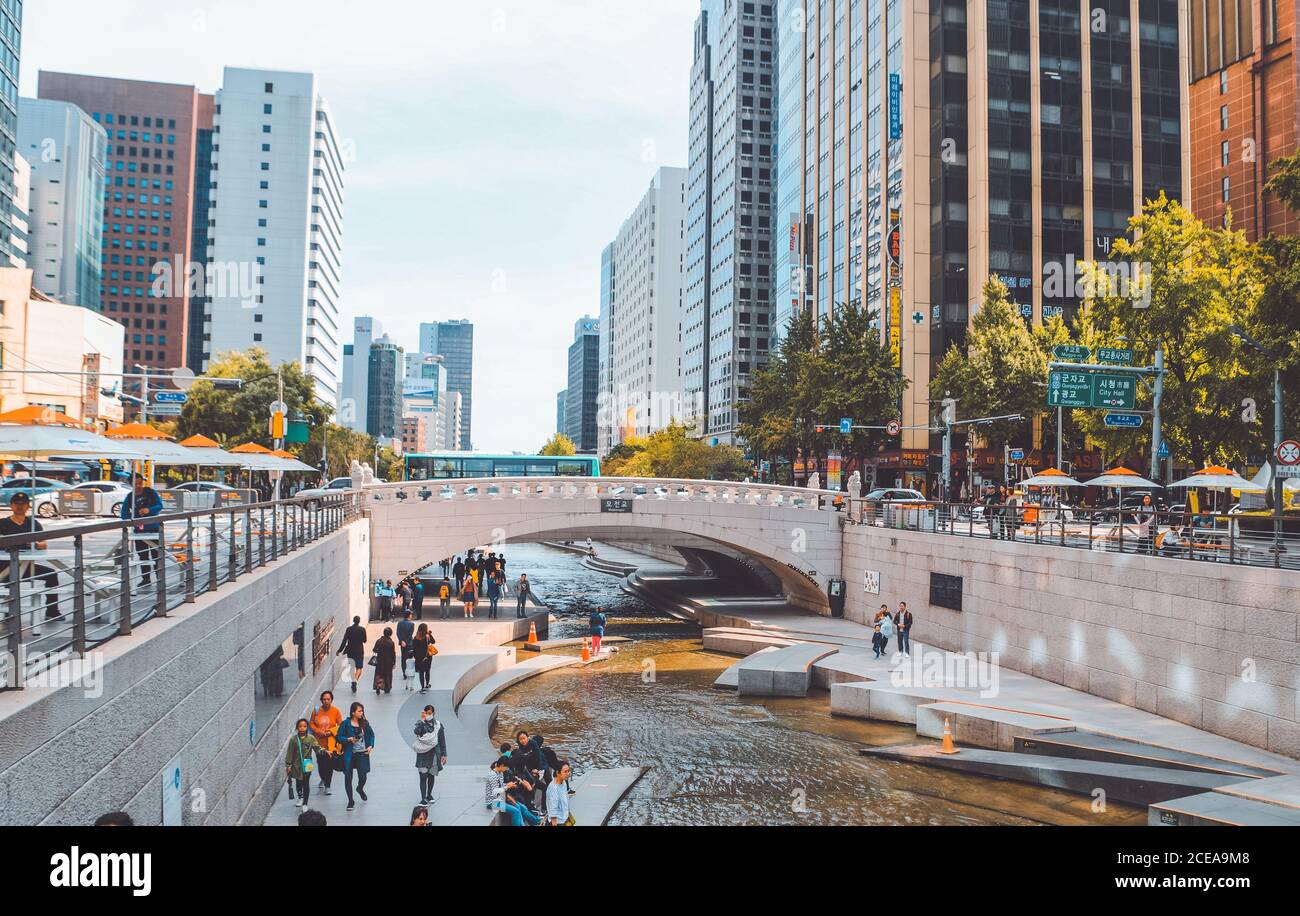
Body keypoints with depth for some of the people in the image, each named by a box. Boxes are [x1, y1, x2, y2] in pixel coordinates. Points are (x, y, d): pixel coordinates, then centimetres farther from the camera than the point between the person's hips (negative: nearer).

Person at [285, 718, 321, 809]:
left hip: (307, 765, -1)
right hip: (297, 765, 1)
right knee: (298, 783, 15)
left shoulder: (311, 738, -5)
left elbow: (317, 748, -6)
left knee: (306, 784, 0)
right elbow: (290, 753, 0)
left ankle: (305, 803, 10)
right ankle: (300, 798, 43)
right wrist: (288, 765, -1)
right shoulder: (293, 739, -4)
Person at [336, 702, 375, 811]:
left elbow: (371, 735, 15)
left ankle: (360, 789, 36)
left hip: (362, 754, 2)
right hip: (349, 755, -2)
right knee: (348, 777, 1)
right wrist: (349, 739, -20)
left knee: (363, 777, -1)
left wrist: (371, 746, 2)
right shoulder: (346, 723, -6)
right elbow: (339, 737, -4)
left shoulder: (364, 723, 4)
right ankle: (350, 801, 17)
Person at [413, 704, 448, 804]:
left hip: (434, 754, 2)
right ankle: (423, 799, -6)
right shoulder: (421, 724, -5)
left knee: (431, 775, 14)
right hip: (423, 754, -2)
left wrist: (444, 755, 1)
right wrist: (423, 720, -25)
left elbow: (442, 741, 4)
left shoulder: (438, 725, 1)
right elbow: (417, 731, -29)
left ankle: (429, 795, 32)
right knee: (423, 777, -8)